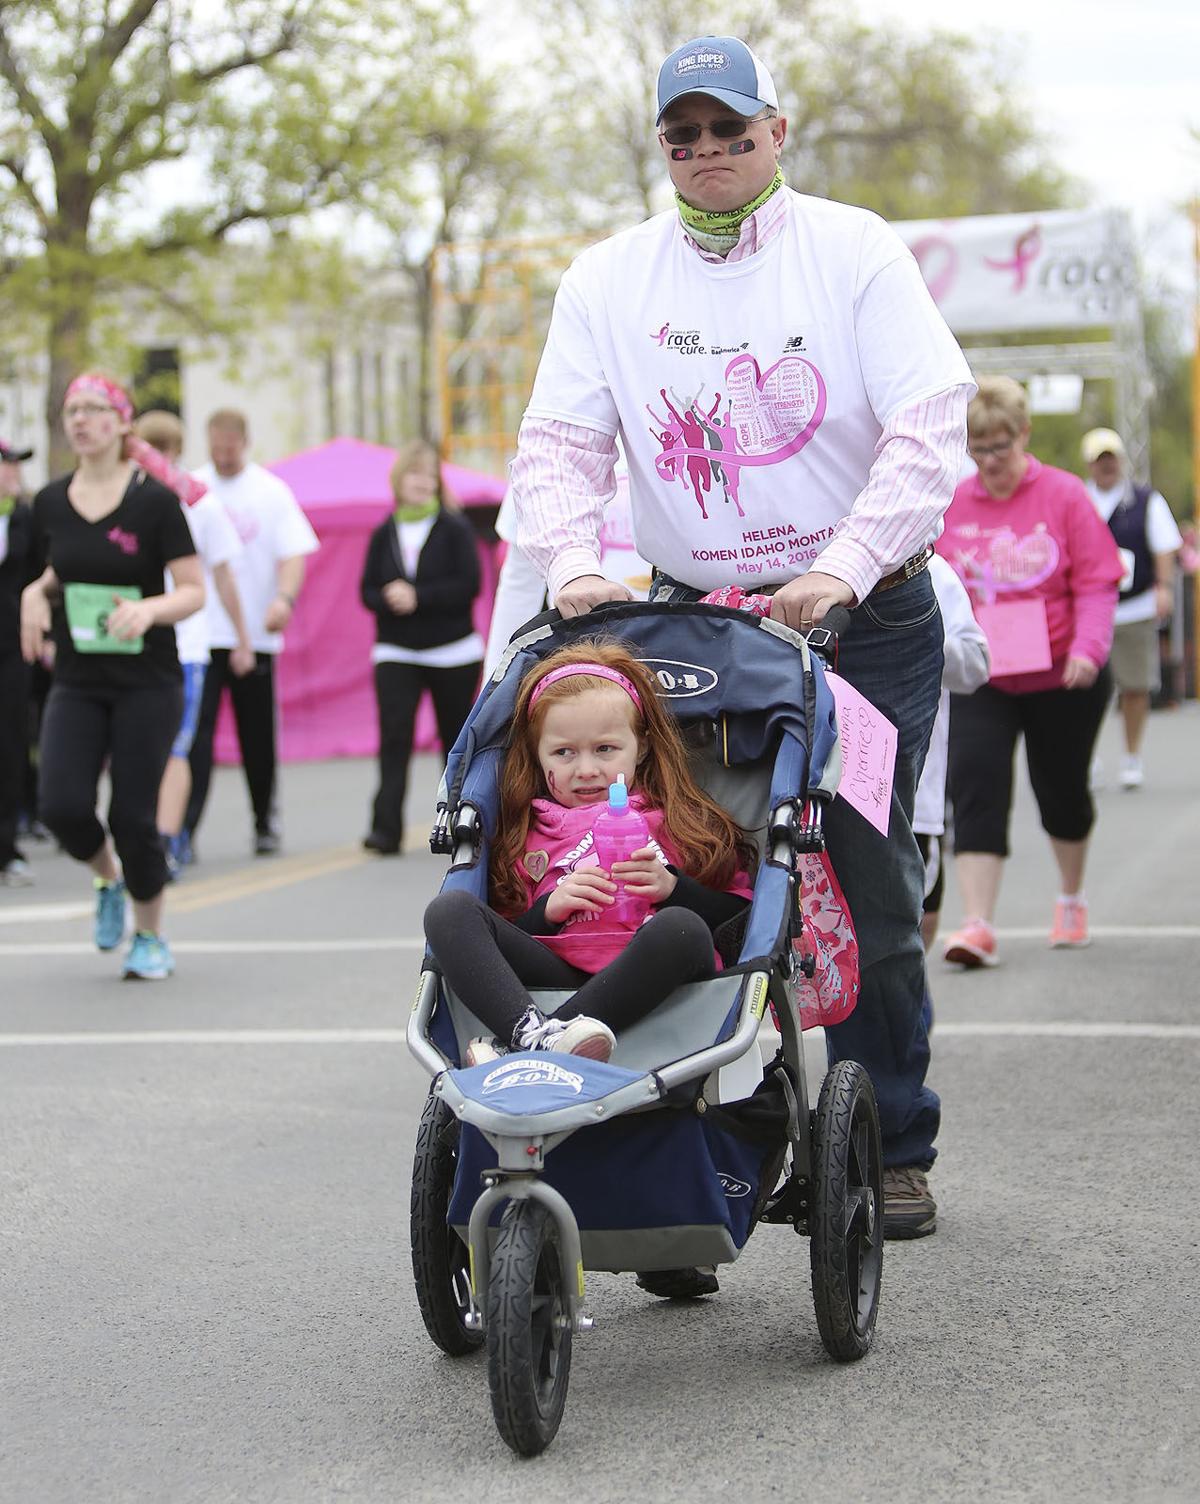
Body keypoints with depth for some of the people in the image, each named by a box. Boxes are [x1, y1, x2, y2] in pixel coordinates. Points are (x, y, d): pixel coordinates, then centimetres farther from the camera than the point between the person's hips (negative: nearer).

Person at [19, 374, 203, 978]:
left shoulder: (154, 500, -9)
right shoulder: (50, 503, 3)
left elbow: (194, 590, -8)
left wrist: (148, 609, -28)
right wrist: (36, 594, -3)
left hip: (147, 683, -3)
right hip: (77, 684, 3)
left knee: (132, 816, -4)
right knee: (62, 805, -14)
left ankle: (150, 935, 20)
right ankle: (108, 878, 20)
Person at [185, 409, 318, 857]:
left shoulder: (271, 491, 3)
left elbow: (292, 554, -3)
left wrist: (284, 597, -22)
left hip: (255, 633, 0)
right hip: (199, 633, 0)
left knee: (258, 736, 9)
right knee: (195, 732, -11)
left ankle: (265, 822, 25)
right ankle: (183, 829, -14)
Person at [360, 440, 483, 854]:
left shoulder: (454, 530, -2)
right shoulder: (383, 535, 8)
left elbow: (469, 584, -12)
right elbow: (368, 591, 5)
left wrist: (418, 597, -19)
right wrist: (389, 599, -17)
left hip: (452, 652, -2)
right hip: (396, 651, 2)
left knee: (456, 738, 9)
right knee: (394, 736, -13)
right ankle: (386, 828, -20)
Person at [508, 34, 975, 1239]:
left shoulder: (854, 250, -3)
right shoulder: (606, 279, 5)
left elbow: (929, 427, -11)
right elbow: (557, 442, 3)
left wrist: (840, 572, -22)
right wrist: (573, 564, -17)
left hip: (864, 618, -2)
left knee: (871, 889, -2)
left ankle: (890, 1151, 10)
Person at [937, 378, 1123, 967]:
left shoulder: (1064, 495, -6)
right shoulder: (949, 504, 1)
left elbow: (1097, 582, -8)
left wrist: (1087, 648, -22)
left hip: (1062, 680, -1)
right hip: (978, 680, 1)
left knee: (1061, 789, 13)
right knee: (976, 785, -15)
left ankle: (1071, 898, 39)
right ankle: (978, 925, -18)